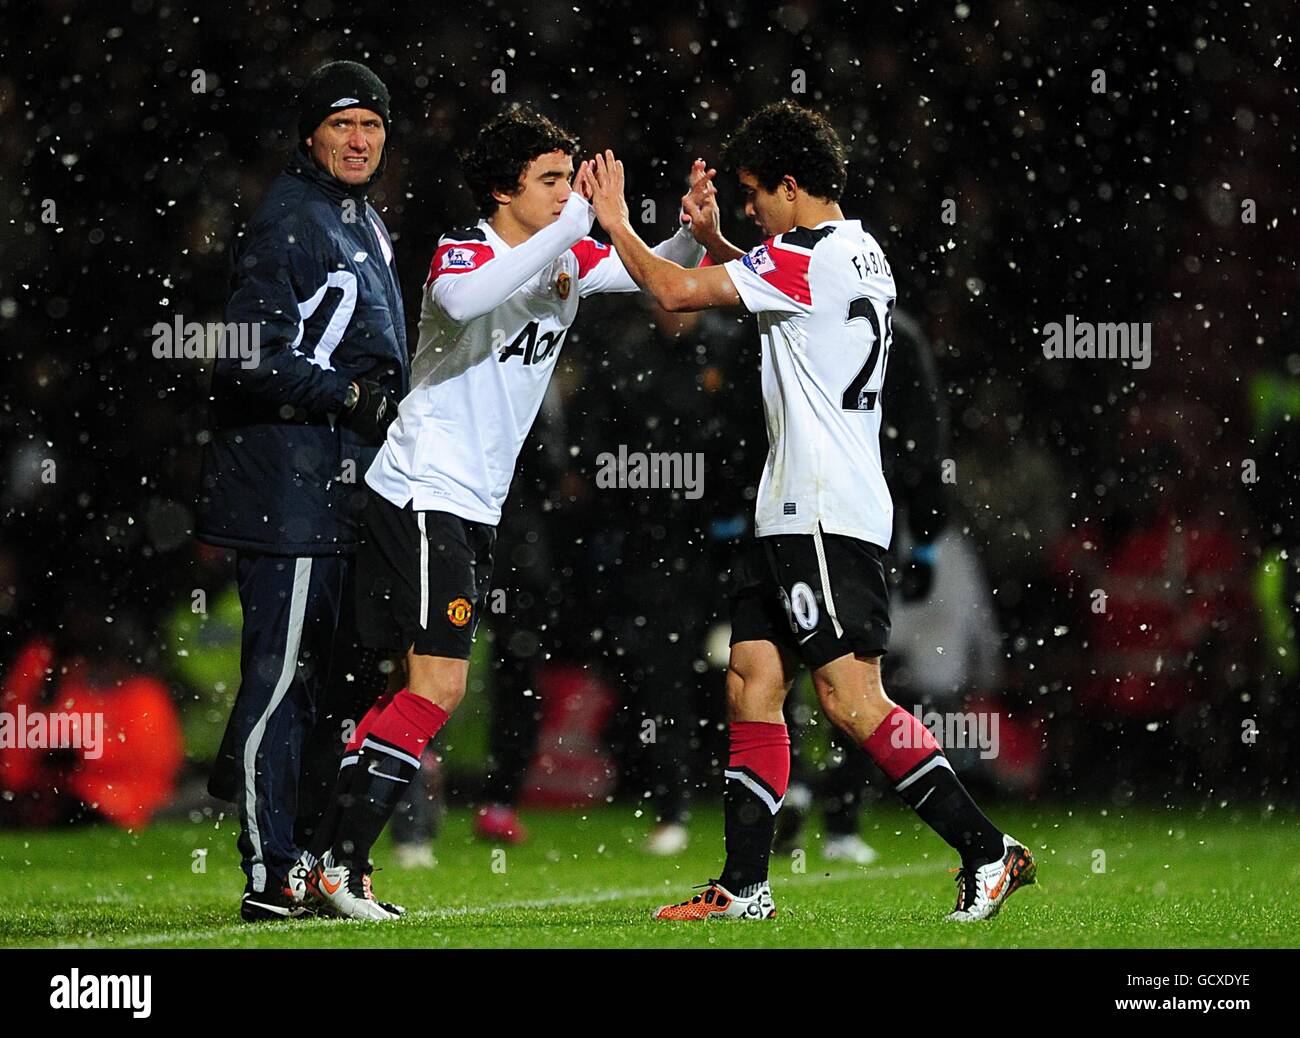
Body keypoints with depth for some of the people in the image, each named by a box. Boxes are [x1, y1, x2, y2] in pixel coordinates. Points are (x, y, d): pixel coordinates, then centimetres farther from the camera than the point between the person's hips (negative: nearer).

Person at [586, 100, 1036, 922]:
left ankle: (988, 852, -14)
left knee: (851, 697, -14)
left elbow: (675, 292, -13)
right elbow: (763, 289, 37)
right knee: (752, 686, 8)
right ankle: (745, 889, 8)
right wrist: (712, 237, 23)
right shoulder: (861, 253, 16)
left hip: (825, 516, -10)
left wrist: (617, 224, 2)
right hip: (796, 514, 10)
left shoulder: (809, 256, -13)